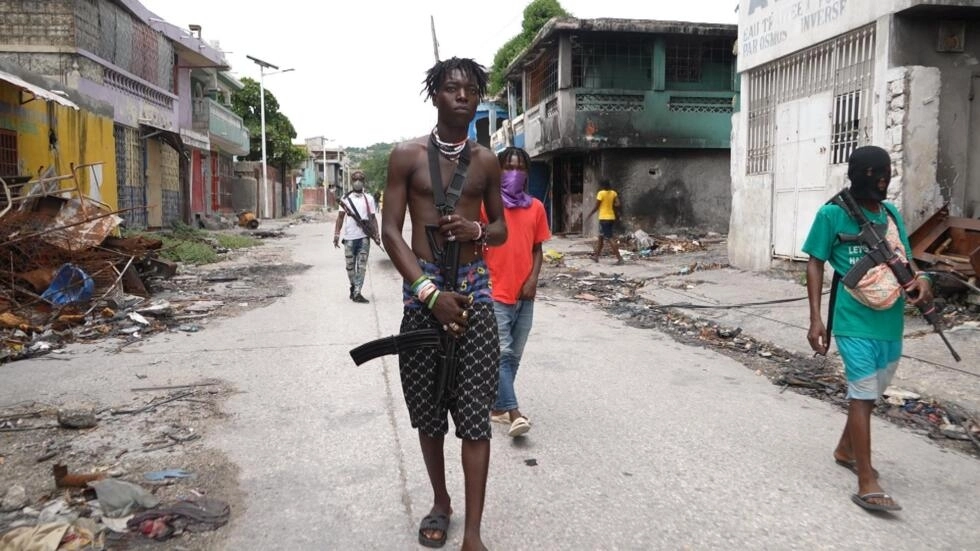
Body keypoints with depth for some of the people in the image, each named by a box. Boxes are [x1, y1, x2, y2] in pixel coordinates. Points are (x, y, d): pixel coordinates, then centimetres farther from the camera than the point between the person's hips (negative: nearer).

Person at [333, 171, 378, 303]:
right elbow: (340, 217, 7)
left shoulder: (369, 199, 8)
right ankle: (353, 287, 28)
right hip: (349, 237, 1)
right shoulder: (345, 199, 7)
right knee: (350, 265, 8)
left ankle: (357, 293, -8)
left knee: (362, 266, -7)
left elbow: (373, 218, 8)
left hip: (364, 237, 0)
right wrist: (336, 234, -2)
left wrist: (376, 234, -3)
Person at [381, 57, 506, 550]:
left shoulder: (486, 161, 8)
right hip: (423, 287, -1)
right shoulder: (407, 155, -1)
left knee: (474, 412, -3)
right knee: (428, 408, 9)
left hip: (475, 287, 1)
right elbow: (390, 232, -5)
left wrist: (476, 230, -9)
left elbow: (501, 229, 16)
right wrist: (430, 292, -16)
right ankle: (440, 503, 31)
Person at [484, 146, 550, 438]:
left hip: (524, 295, 4)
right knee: (501, 353, -8)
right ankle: (513, 413, -7)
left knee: (514, 355, 11)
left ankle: (497, 406, 24)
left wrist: (533, 280, -4)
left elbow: (537, 249, 10)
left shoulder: (536, 208, 6)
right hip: (495, 293, -4)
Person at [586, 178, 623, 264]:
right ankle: (596, 256, 27)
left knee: (610, 238, -8)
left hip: (604, 218, -7)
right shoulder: (613, 193, 6)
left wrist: (589, 215, 6)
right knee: (601, 237, 19)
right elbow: (617, 204, -4)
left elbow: (596, 207, -8)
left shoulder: (601, 193, -11)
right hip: (611, 218, 7)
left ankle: (619, 258, -15)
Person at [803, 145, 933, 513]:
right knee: (863, 394, -6)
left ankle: (845, 449, 38)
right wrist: (815, 319, -11)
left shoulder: (892, 214, 9)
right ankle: (867, 484, -1)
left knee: (871, 391, 17)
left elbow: (904, 262, 15)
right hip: (856, 322, -6)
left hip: (891, 321, 6)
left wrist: (921, 279, -10)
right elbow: (815, 264, -5)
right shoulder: (832, 214, -8)